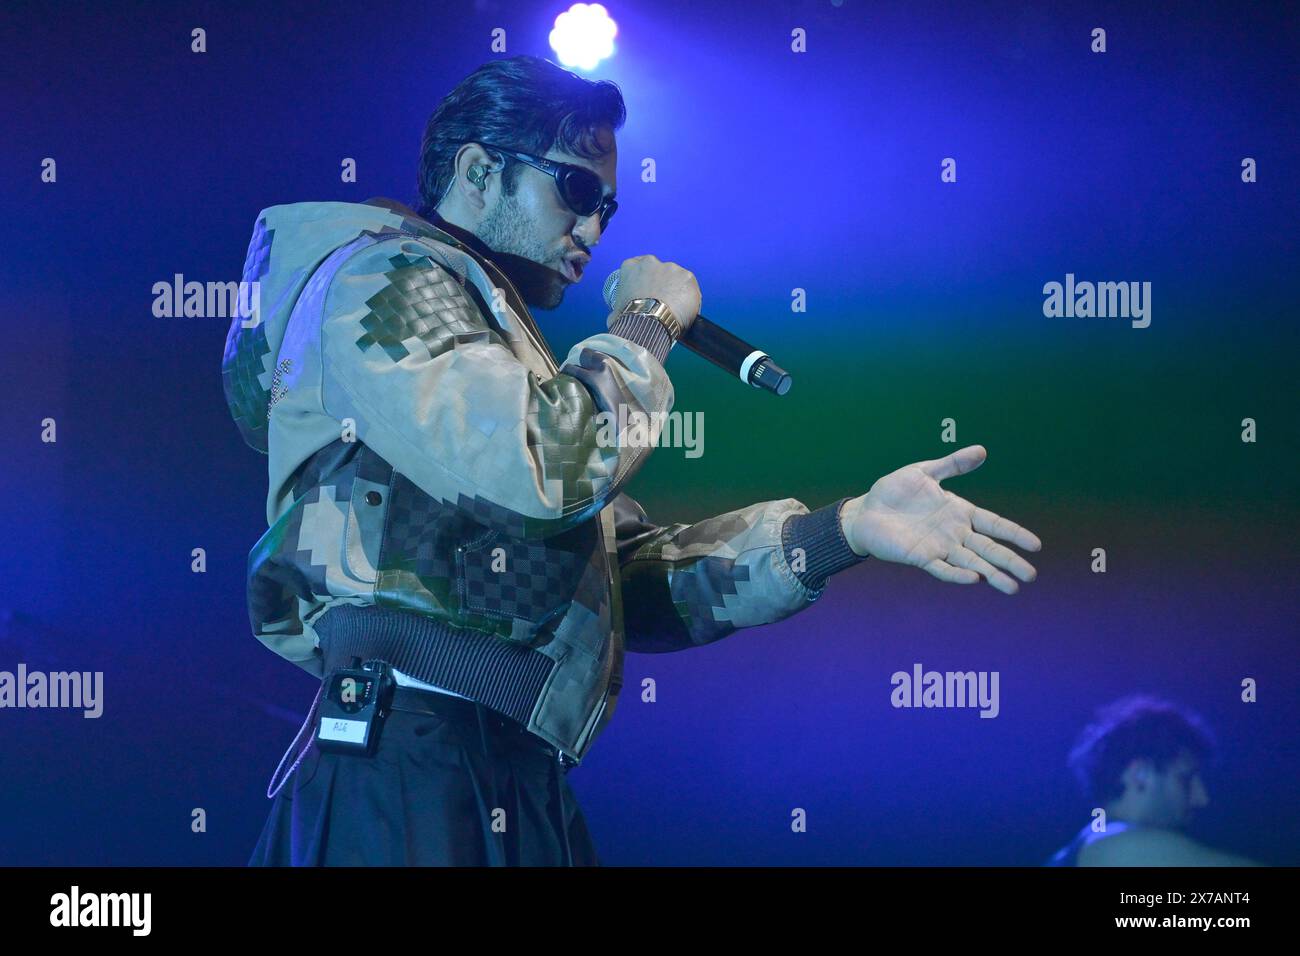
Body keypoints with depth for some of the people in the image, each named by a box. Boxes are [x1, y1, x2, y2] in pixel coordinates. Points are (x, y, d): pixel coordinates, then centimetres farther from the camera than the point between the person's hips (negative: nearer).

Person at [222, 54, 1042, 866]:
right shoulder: (384, 278, -3)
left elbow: (633, 579, 17)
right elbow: (549, 469, -21)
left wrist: (848, 529, 7)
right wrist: (647, 324, -3)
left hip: (515, 790, 9)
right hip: (415, 778, -9)